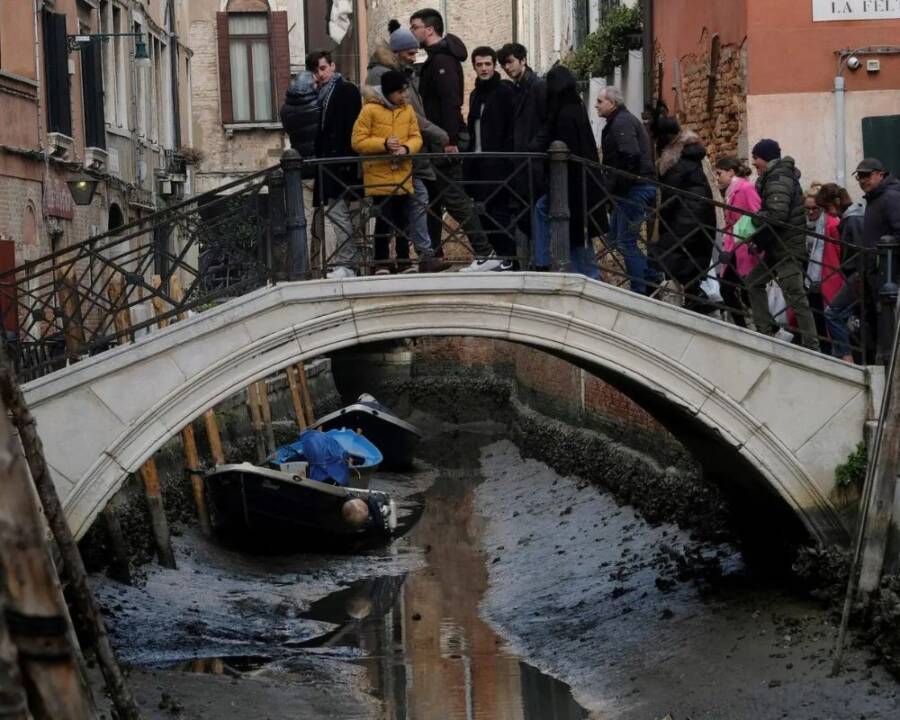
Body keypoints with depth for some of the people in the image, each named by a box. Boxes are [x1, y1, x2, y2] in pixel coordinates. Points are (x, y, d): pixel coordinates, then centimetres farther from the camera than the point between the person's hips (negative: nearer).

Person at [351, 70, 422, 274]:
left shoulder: (408, 110, 9)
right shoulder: (370, 110, -7)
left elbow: (416, 137, 10)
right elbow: (358, 141, -8)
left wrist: (406, 148, -11)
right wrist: (384, 144, -18)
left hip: (403, 177, 5)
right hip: (379, 176, -4)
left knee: (403, 220, 8)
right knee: (384, 220, -3)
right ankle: (381, 265, 5)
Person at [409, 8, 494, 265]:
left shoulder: (442, 60, -13)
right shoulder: (435, 59, 18)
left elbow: (450, 101, -22)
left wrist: (450, 140, -25)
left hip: (444, 141, -10)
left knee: (454, 197, -11)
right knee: (433, 199, 13)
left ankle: (485, 253, -12)